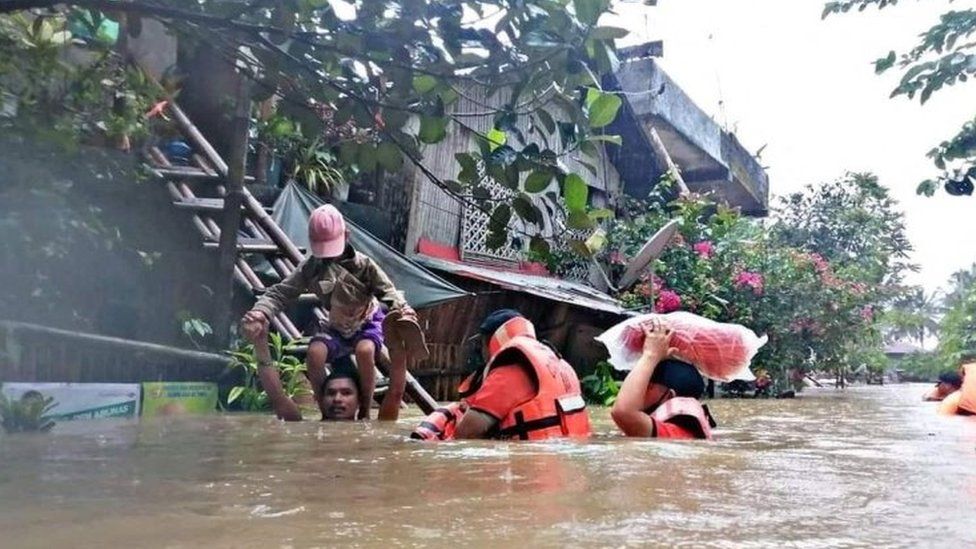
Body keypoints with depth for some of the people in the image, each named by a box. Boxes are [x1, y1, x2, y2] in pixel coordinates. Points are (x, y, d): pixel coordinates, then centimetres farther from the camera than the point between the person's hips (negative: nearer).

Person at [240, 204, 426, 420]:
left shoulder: (363, 264, -17)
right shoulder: (310, 268, -12)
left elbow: (387, 291, -21)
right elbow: (280, 293, -16)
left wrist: (401, 309, -45)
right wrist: (261, 312, -38)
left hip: (368, 323, -2)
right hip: (336, 328, 2)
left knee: (364, 350, -36)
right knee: (314, 353, -30)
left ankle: (365, 412, -14)